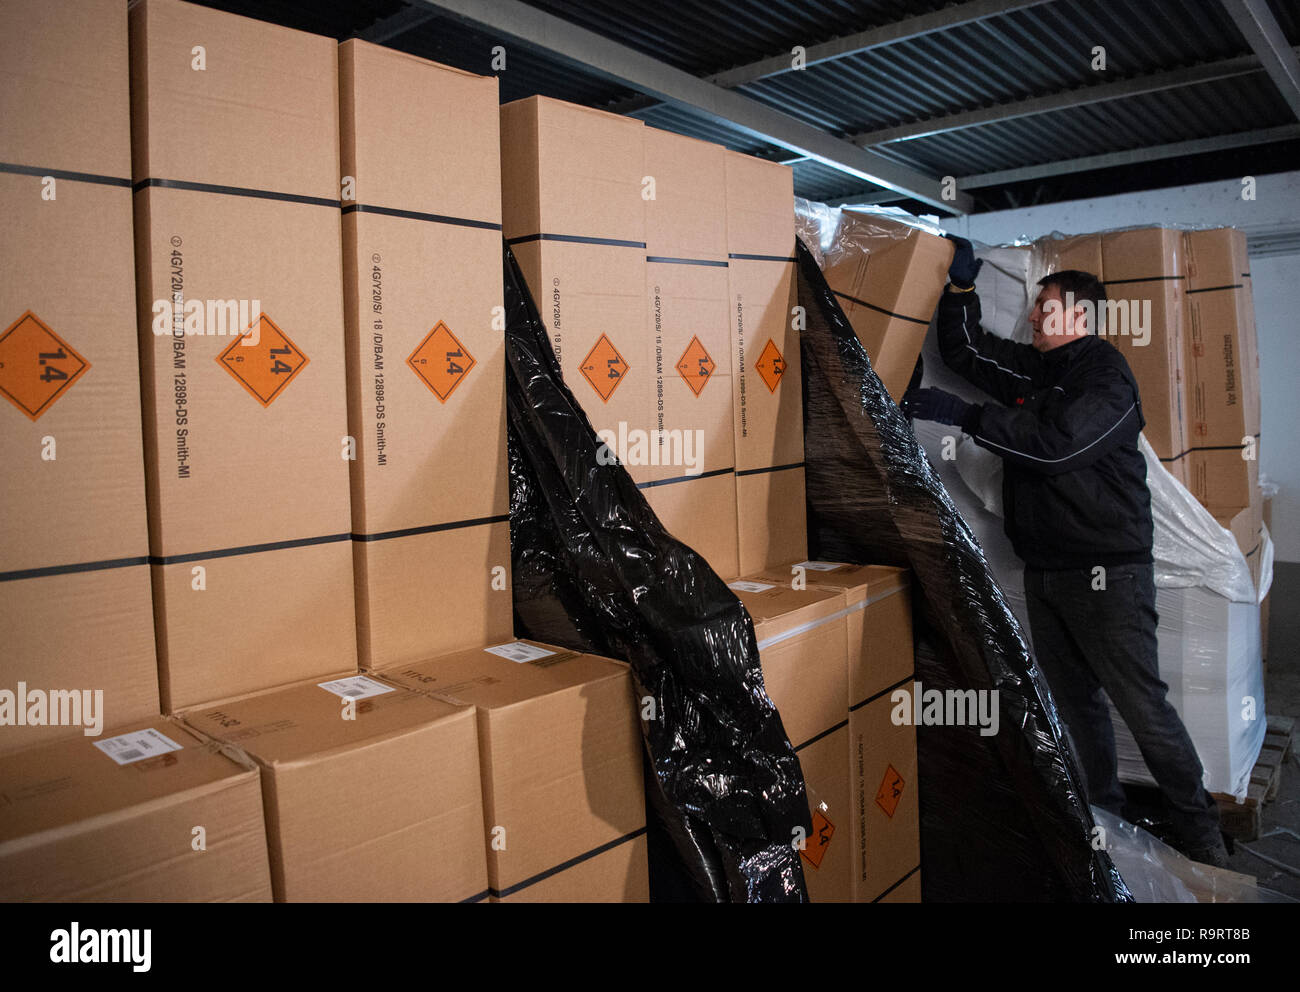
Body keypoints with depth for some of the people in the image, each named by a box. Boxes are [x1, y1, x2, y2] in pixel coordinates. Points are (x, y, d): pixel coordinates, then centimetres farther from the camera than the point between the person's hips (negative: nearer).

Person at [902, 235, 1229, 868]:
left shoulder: (1105, 371, -9)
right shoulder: (1033, 369, 15)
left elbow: (1059, 440, -25)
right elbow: (964, 350, 23)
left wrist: (962, 414, -23)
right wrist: (962, 281, 11)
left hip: (1107, 571, -7)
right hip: (1044, 571, 8)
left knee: (1142, 706, -4)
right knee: (1076, 700, 13)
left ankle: (1200, 834, 11)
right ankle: (1103, 811, 26)